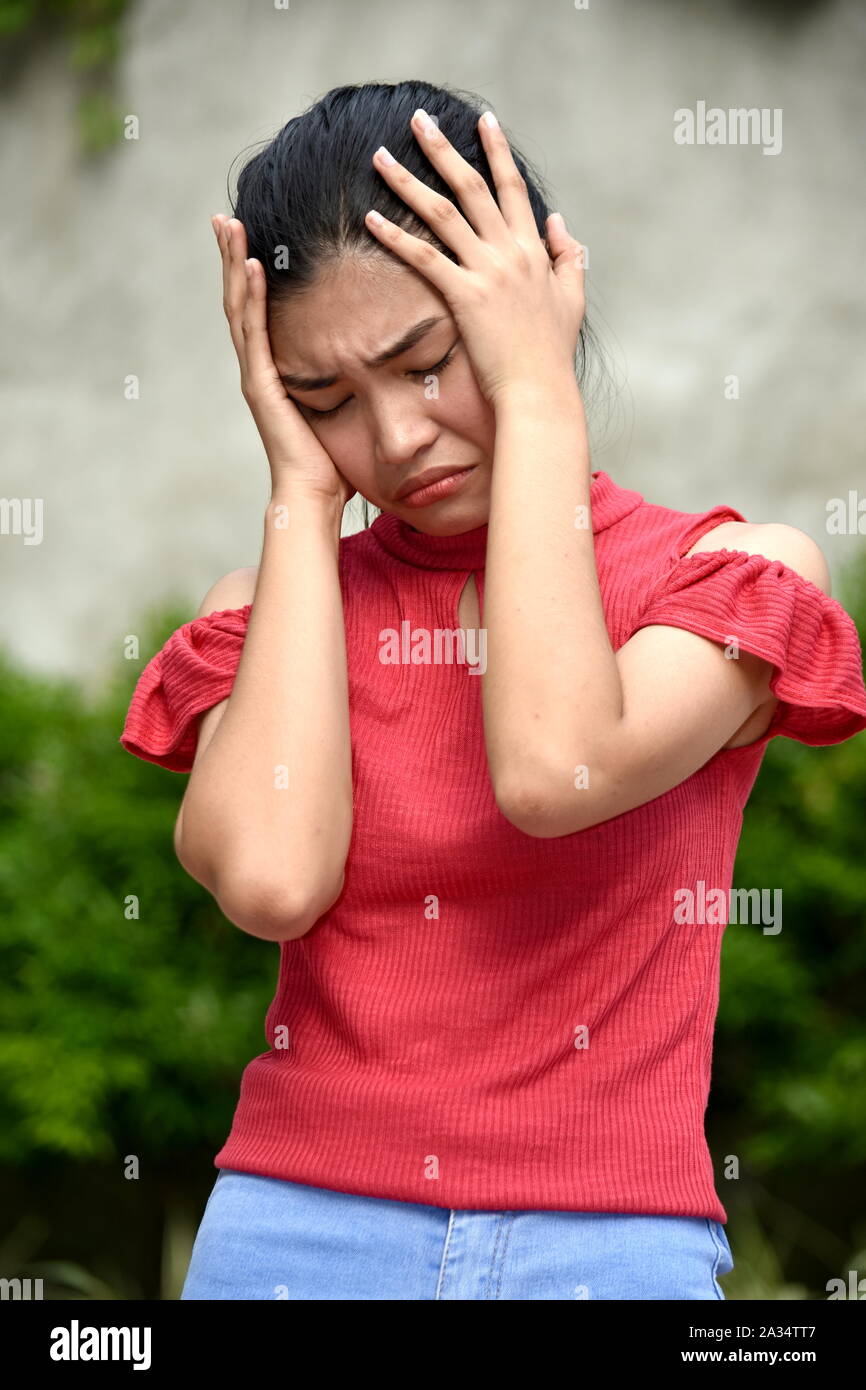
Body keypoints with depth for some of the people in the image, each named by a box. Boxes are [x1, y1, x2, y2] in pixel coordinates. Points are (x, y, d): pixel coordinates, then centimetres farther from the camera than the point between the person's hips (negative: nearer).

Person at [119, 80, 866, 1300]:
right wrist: (304, 494, -2)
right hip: (300, 1226, 2)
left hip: (604, 1239, -2)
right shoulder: (273, 615, 9)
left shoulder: (730, 571, 2)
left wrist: (540, 397, -8)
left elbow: (553, 771, -18)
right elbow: (270, 879, -12)